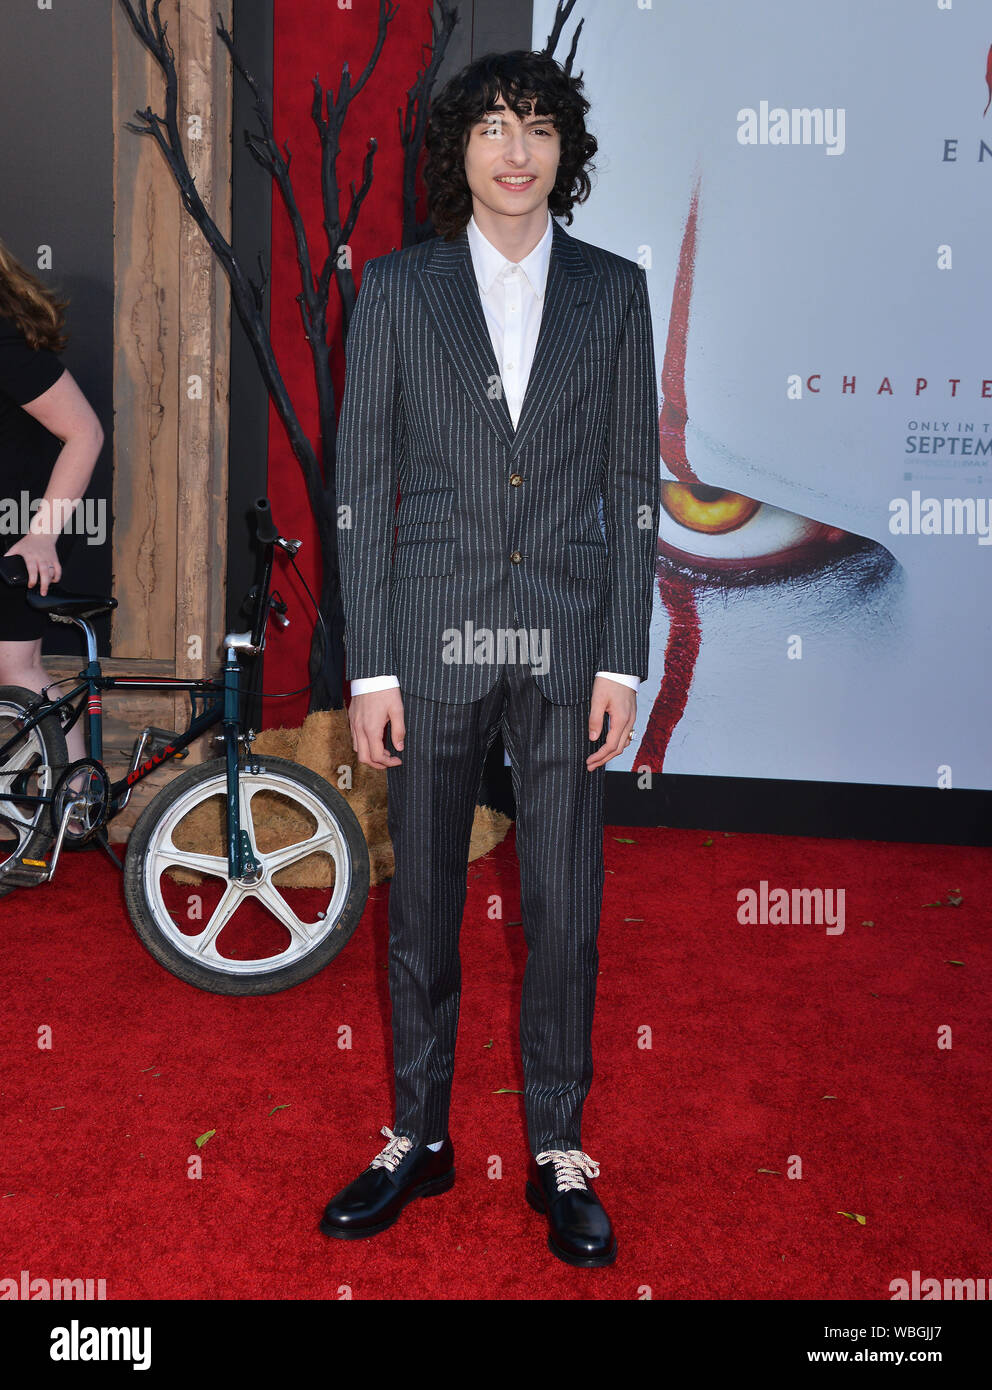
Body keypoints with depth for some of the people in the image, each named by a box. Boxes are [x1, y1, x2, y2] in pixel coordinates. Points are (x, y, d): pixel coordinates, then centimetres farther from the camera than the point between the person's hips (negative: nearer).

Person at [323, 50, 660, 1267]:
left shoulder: (613, 291, 7)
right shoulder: (396, 289, 4)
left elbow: (633, 485, 5)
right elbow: (361, 485, 2)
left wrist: (623, 659, -2)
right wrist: (368, 667, -4)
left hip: (567, 641, 1)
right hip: (432, 637, 0)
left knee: (565, 905, 6)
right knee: (421, 902, 9)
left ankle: (557, 1150, 24)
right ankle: (417, 1136, 27)